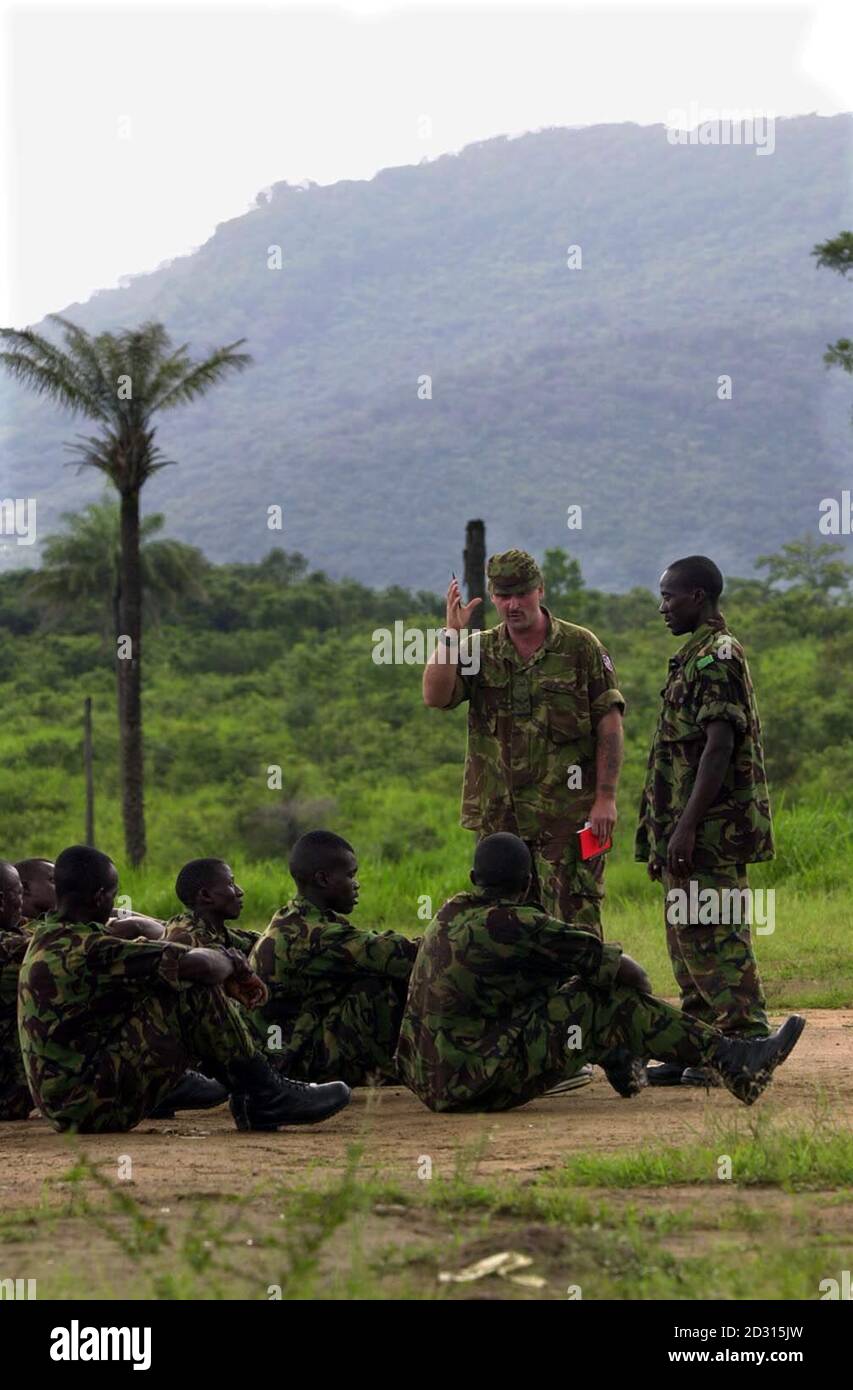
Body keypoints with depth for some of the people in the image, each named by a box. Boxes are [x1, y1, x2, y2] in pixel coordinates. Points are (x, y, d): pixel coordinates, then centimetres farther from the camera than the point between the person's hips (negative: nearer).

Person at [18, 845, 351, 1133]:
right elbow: (196, 965, -23)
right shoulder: (86, 951, -21)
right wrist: (229, 963, 0)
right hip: (97, 1104, -10)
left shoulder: (46, 939, 11)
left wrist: (223, 963, 8)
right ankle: (267, 1098, -4)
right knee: (196, 992, -14)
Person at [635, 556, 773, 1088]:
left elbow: (719, 748, -21)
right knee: (689, 939, 13)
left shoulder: (716, 657, -13)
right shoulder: (697, 656, 19)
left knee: (713, 939, -9)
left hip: (711, 829, -11)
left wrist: (686, 826, -24)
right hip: (694, 834, 11)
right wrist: (670, 832, 20)